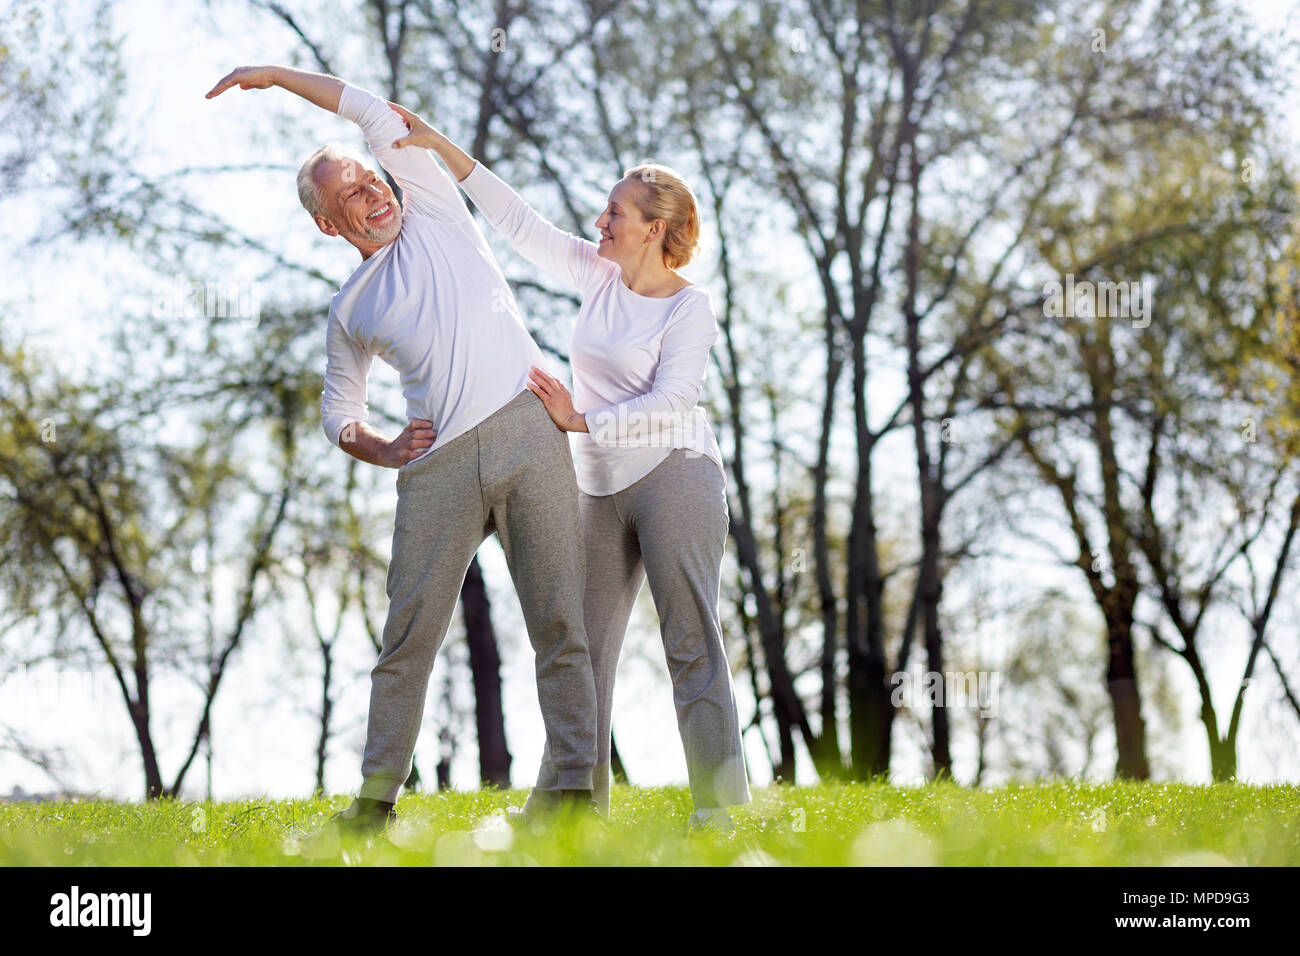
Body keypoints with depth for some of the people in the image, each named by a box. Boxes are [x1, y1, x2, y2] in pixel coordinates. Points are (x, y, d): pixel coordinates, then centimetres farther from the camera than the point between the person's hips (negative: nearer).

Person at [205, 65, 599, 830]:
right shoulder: (349, 312, 20)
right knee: (410, 630, -3)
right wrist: (382, 450, 7)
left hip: (527, 429, -1)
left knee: (560, 620, -6)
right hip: (440, 466, 2)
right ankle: (377, 796, 2)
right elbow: (338, 410, 28)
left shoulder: (433, 209, 17)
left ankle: (575, 783, -5)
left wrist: (276, 74, 25)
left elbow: (375, 113, 18)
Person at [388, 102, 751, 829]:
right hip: (600, 489, 7)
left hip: (674, 476, -7)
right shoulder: (600, 275, 11)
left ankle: (717, 805, -9)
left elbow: (670, 402, -16)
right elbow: (519, 222, 10)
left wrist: (582, 422, -21)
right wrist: (442, 147, 5)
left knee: (691, 638, -9)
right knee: (585, 644, 5)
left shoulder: (691, 307, -6)